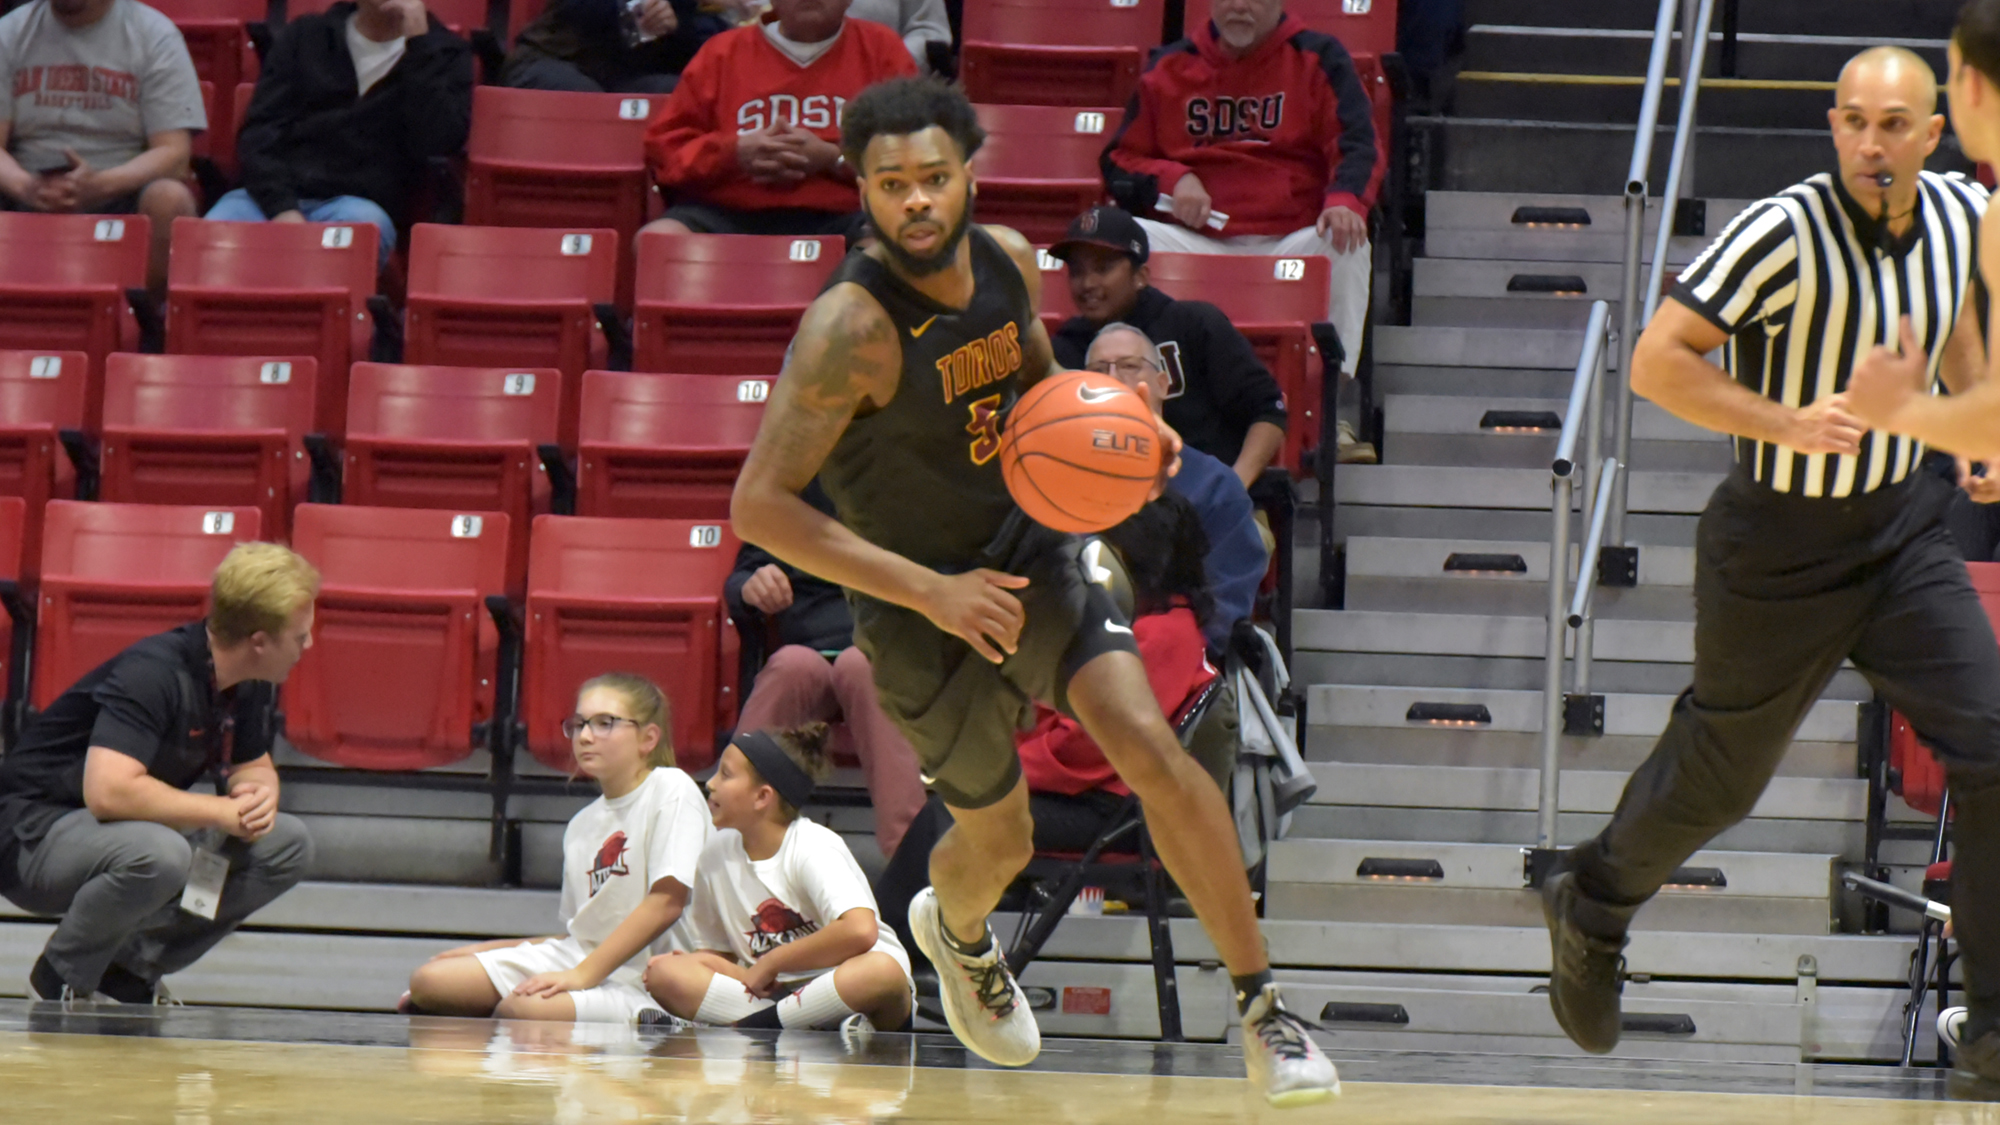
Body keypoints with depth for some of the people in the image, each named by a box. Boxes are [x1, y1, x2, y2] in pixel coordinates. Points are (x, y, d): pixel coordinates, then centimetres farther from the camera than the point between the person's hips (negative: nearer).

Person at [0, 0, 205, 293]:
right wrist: (24, 186, -23)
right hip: (29, 201, 1)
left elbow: (173, 154, -6)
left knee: (170, 200, -34)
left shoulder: (156, 36, 2)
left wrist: (100, 184, -25)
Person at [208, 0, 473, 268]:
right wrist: (281, 207, -12)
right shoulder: (304, 36, 18)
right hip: (271, 198, 0)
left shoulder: (447, 54, 13)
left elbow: (439, 143, -6)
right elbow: (259, 131, 6)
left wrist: (419, 44, -7)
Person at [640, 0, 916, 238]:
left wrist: (833, 158, -9)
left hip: (838, 220, -2)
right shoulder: (724, 51, 17)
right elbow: (664, 145, 15)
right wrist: (733, 153, -6)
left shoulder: (881, 48, 13)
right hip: (728, 215, 2)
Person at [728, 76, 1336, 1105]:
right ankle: (956, 934, 52)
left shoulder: (1006, 260, -8)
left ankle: (1263, 1013, -7)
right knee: (1000, 844, 12)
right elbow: (758, 507, -28)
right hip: (919, 606, -4)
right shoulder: (851, 326, -27)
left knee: (1150, 750, -16)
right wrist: (932, 592, -30)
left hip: (1030, 549, 4)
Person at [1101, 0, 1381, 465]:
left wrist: (1344, 200, -25)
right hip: (1195, 242, 2)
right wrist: (1171, 179, -6)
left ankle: (1334, 405, -32)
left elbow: (1356, 147, -1)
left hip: (1291, 242, -1)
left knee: (1348, 246, -33)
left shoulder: (1319, 59, 10)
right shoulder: (1169, 66, 16)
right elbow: (1120, 161, 18)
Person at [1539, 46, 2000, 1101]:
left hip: (1902, 524, 5)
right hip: (1779, 544, -5)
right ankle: (1592, 905, 44)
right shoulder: (1785, 233, -24)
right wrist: (1785, 421, -31)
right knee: (1720, 772, 13)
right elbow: (1657, 360, -22)